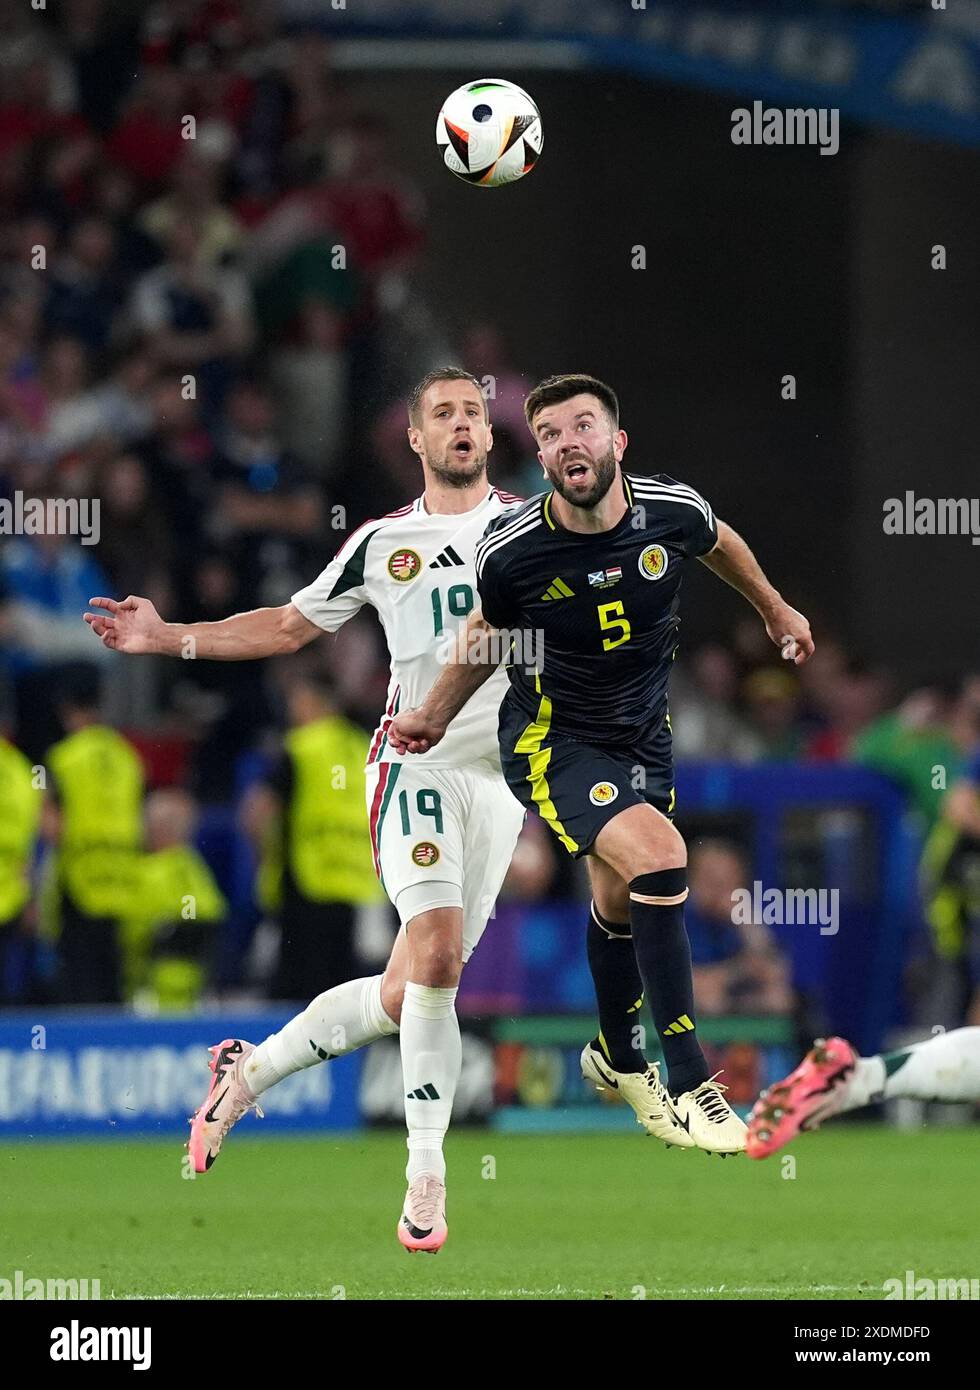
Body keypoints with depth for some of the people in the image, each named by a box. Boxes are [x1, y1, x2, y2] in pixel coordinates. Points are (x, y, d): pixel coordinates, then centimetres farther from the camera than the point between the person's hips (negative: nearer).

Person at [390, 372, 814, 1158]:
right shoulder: (512, 552, -22)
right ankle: (687, 1086, -21)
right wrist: (436, 714, 9)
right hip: (552, 740, -5)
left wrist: (775, 609, 25)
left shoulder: (673, 512, -15)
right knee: (660, 858, -26)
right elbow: (490, 633, 2)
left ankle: (617, 1057, 49)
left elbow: (720, 544, 12)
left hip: (643, 733, 5)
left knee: (623, 898, 21)